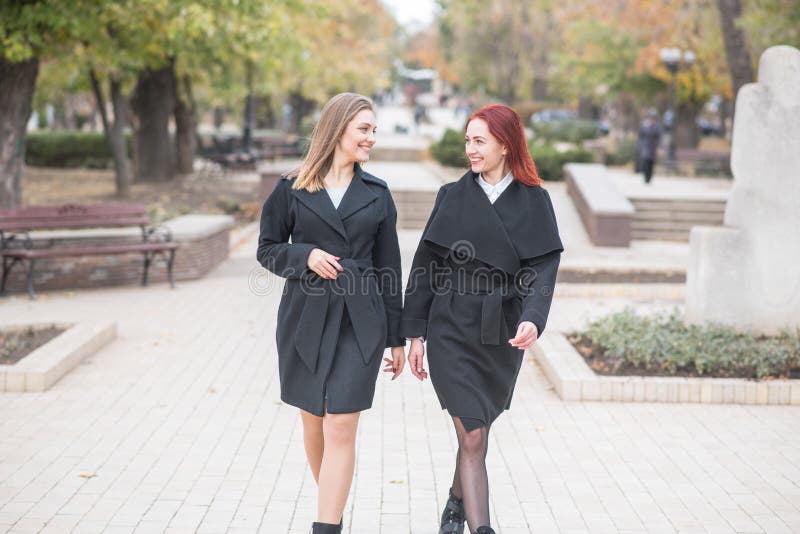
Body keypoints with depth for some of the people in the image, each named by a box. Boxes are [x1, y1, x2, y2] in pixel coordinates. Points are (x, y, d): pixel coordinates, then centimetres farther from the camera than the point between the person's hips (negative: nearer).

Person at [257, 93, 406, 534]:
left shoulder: (377, 194, 7)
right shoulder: (292, 189, 2)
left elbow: (388, 269, 8)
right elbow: (267, 249, 8)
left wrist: (396, 339, 8)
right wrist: (305, 256, -13)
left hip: (359, 323, 0)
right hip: (305, 319, 1)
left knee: (340, 429, -9)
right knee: (314, 424, 12)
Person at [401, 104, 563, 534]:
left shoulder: (533, 201, 1)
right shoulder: (453, 196, 2)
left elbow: (542, 267, -8)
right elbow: (426, 267, 4)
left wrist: (533, 319, -27)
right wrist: (416, 334, 1)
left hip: (502, 336, 1)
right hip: (452, 332, -1)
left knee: (475, 432, 16)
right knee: (472, 438, -8)